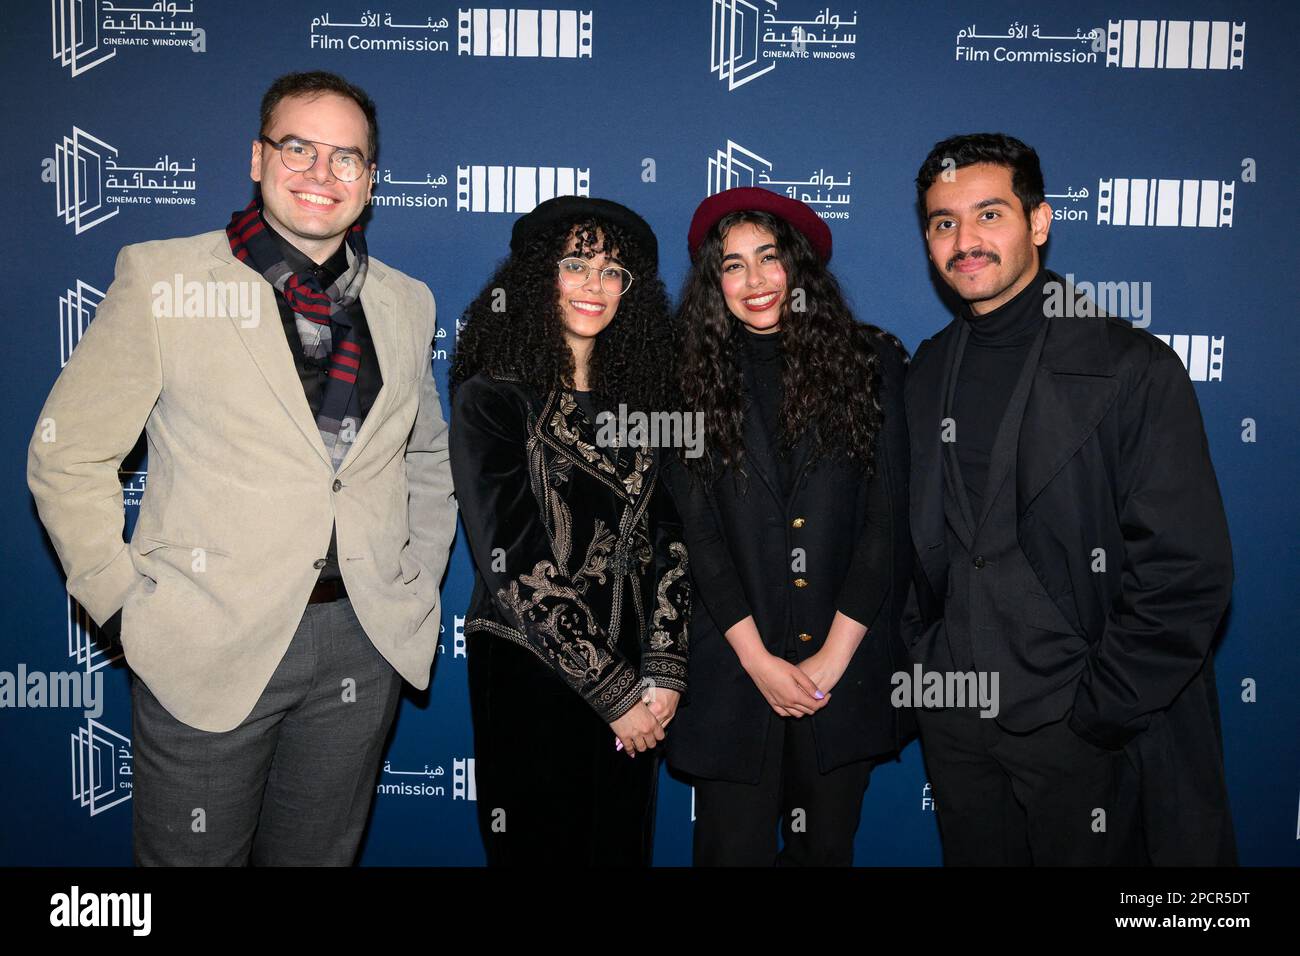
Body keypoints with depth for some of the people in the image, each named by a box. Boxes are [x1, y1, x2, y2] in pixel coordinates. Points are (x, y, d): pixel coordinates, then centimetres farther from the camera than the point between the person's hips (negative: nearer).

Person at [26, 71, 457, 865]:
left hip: (364, 648, 3)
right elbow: (67, 455, -1)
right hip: (209, 649, -3)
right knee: (193, 854, 13)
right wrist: (124, 601, -6)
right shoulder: (162, 279, -4)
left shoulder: (406, 303, 7)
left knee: (321, 852, 18)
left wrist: (419, 584, 10)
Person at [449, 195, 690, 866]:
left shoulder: (637, 397, 6)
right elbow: (514, 564, -15)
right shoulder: (491, 398, -9)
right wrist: (615, 691, -14)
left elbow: (667, 535, 2)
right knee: (540, 845, 10)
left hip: (634, 686, 5)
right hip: (529, 669, -4)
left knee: (623, 842, 16)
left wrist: (662, 672, -9)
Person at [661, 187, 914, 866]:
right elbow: (696, 530, -2)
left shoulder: (869, 361, 2)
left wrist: (832, 657, -7)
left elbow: (887, 518, -2)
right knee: (734, 846, 8)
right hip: (736, 674, 0)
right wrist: (759, 659, -8)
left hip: (847, 666, 1)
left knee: (826, 844, 15)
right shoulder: (693, 377, 2)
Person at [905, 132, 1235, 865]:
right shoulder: (928, 375, 5)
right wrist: (927, 661, 3)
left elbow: (1188, 573, -14)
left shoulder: (1134, 369, -11)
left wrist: (1097, 712, -13)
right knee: (976, 857, 18)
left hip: (1083, 732, -4)